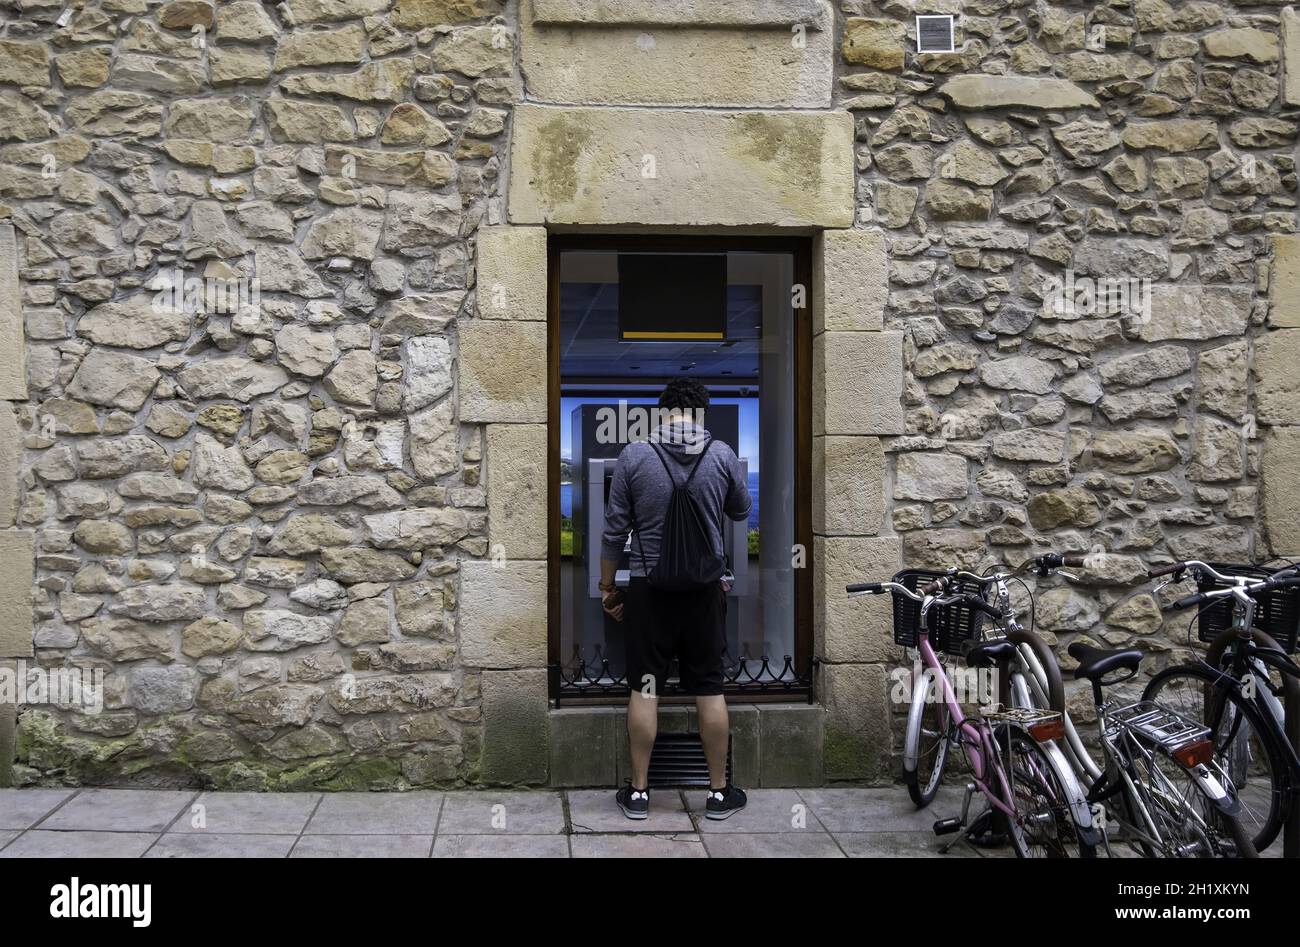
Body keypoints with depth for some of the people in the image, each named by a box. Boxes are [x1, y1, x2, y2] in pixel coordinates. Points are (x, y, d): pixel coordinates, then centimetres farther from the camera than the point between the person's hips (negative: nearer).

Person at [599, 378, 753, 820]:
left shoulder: (634, 455, -6)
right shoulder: (722, 455, -4)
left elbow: (614, 529, -3)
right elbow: (741, 511, 13)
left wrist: (607, 586, 8)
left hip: (649, 588, -1)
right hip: (706, 589, 1)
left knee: (644, 689, 6)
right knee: (709, 689, 9)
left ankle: (639, 792, 14)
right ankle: (719, 792, 17)